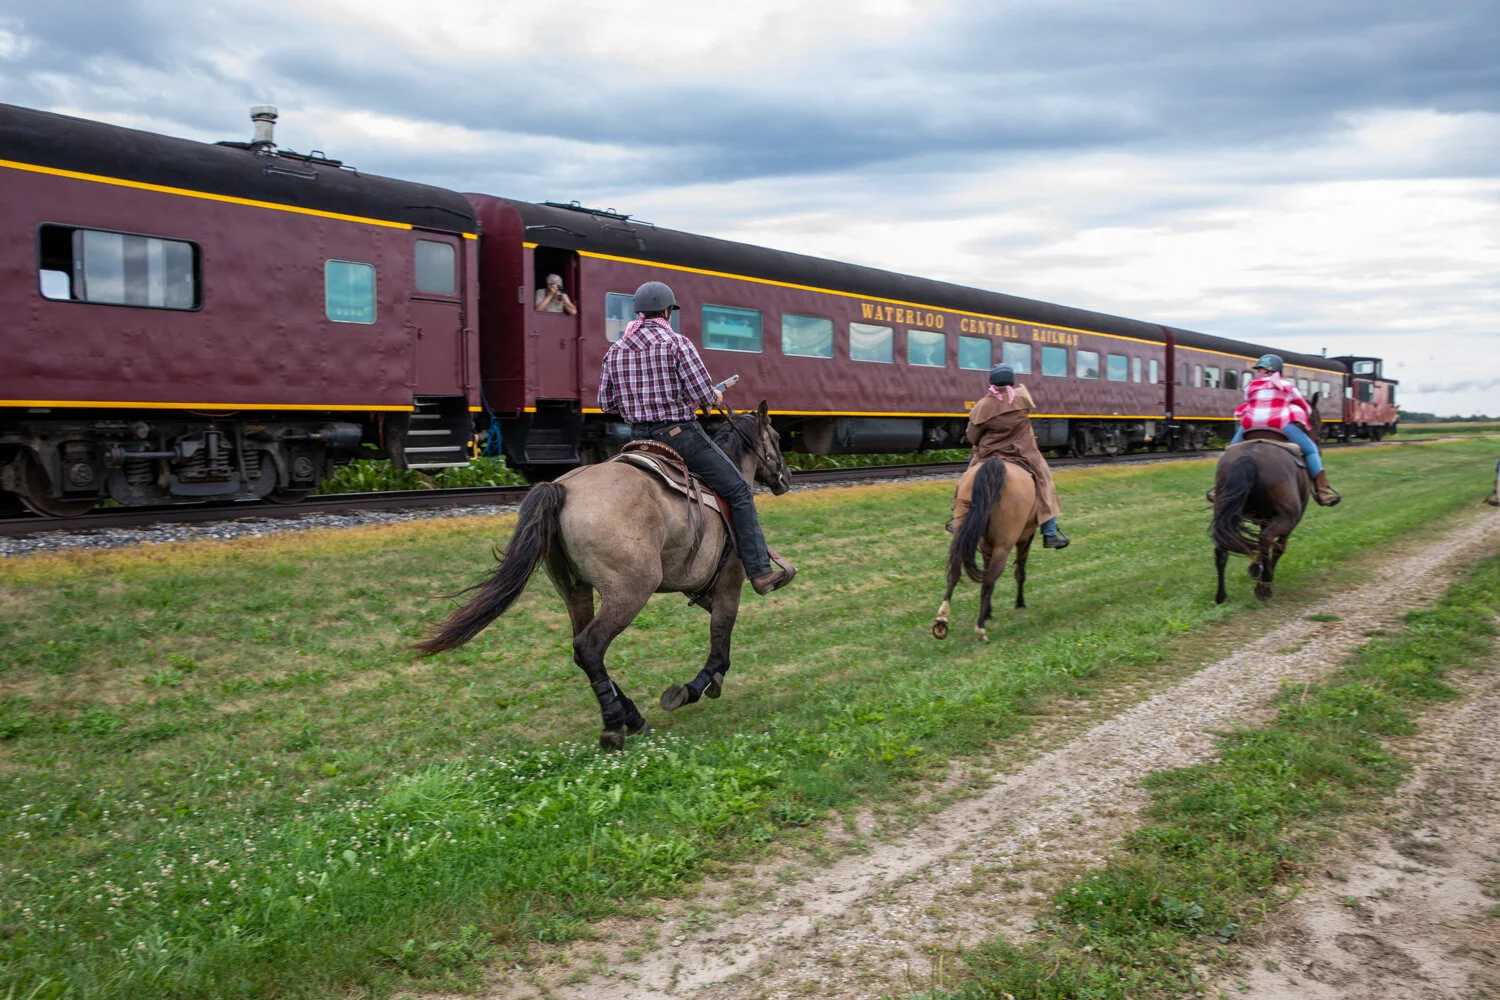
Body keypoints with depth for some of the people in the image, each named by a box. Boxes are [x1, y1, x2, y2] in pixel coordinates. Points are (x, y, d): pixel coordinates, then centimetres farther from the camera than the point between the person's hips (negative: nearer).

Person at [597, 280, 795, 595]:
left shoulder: (615, 350, 6)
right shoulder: (677, 344, -12)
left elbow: (606, 403, 8)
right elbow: (704, 395, -15)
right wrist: (717, 397, 7)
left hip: (639, 437, 7)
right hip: (680, 433, -7)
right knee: (739, 493, 2)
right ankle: (760, 571, -2)